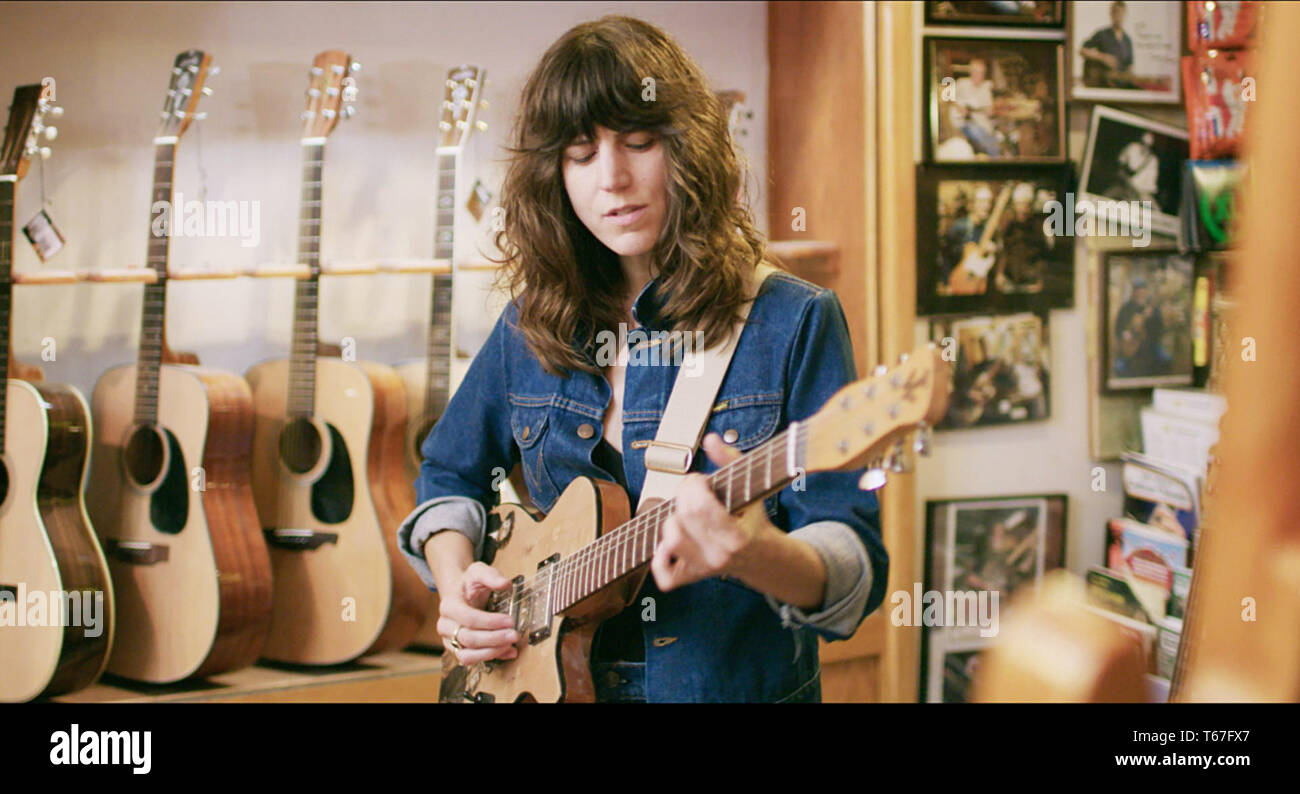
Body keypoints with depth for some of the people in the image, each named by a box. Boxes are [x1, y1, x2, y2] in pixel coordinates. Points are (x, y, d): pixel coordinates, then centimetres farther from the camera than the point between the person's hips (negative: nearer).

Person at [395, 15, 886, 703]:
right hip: (546, 673, 4)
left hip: (735, 683, -3)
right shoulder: (530, 327, 10)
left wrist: (755, 554, -30)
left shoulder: (794, 324, -3)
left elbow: (856, 571, -10)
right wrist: (456, 582, 5)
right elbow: (449, 474, 24)